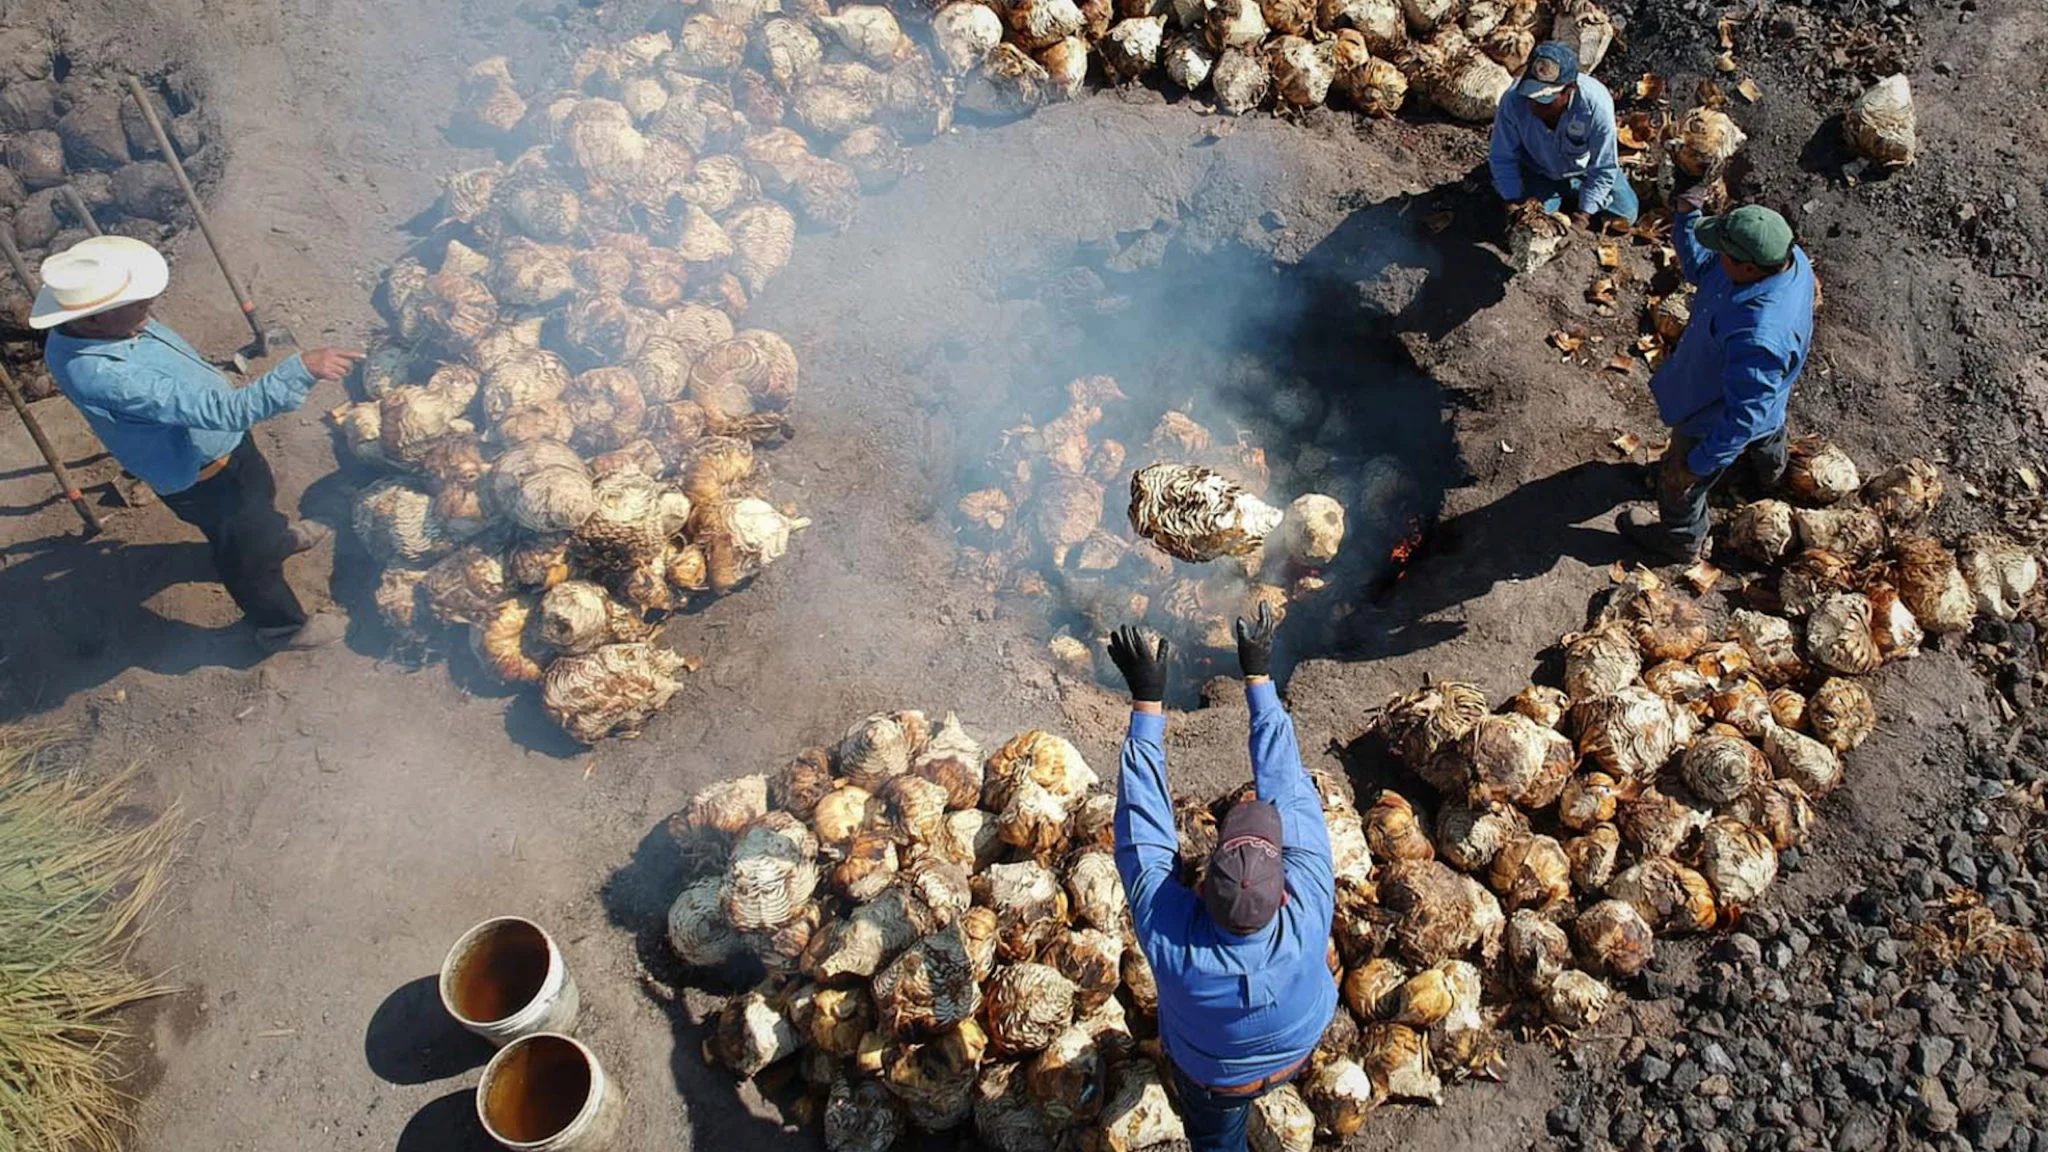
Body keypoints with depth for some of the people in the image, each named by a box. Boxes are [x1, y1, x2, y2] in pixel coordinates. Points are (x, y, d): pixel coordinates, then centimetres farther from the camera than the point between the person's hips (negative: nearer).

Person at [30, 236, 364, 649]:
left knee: (259, 494, 35)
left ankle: (279, 536, 65)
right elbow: (224, 411, -48)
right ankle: (282, 625, 42)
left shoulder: (77, 331, -17)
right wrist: (303, 370, -53)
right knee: (249, 554, 17)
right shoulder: (106, 377, -44)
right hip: (201, 479, -8)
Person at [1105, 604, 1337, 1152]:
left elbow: (1144, 831, -37)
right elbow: (1289, 791, -34)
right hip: (1297, 1052, 3)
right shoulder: (1307, 917, -43)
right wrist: (1259, 678, -27)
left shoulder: (1173, 942, -47)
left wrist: (1148, 701, -36)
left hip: (1214, 1078, -3)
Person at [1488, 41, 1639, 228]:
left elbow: (1603, 169, -23)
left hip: (1584, 170, 0)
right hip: (1538, 174, 0)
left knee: (1625, 215, -3)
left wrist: (1584, 215, -29)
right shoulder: (1513, 100, -34)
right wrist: (1513, 203, -26)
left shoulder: (1596, 105, -35)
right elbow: (1502, 159, -17)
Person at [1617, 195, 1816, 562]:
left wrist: (1701, 463, -29)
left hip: (1715, 418, -8)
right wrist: (1687, 217, -21)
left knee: (1679, 482, 22)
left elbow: (1743, 415, -39)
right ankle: (1770, 466, 78)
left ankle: (1681, 540, 52)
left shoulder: (1758, 337, -50)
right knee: (1767, 432, 42)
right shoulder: (1786, 257, -24)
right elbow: (1700, 266, -7)